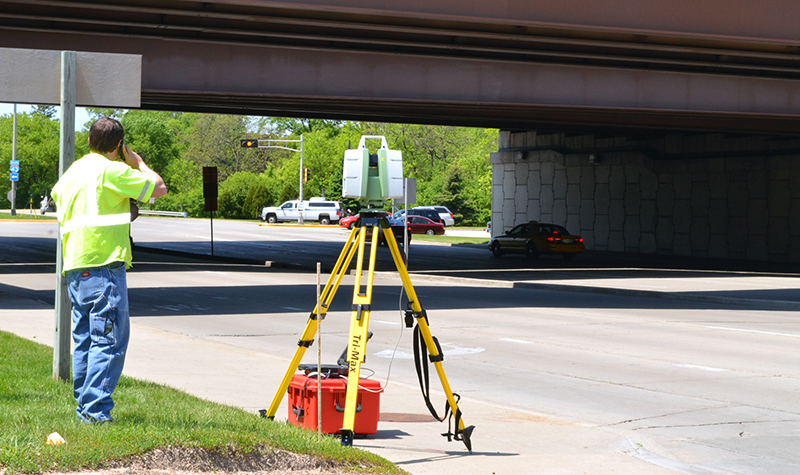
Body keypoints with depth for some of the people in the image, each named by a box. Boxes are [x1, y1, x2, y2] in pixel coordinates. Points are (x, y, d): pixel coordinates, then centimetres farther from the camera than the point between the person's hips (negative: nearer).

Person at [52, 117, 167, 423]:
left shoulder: (73, 171, 16)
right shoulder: (111, 170, -8)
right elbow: (159, 188, -6)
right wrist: (137, 162, 10)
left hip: (74, 267, 9)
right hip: (104, 264, -9)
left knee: (84, 340, 13)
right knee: (109, 341, -9)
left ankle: (83, 406, 15)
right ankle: (96, 410, -13)